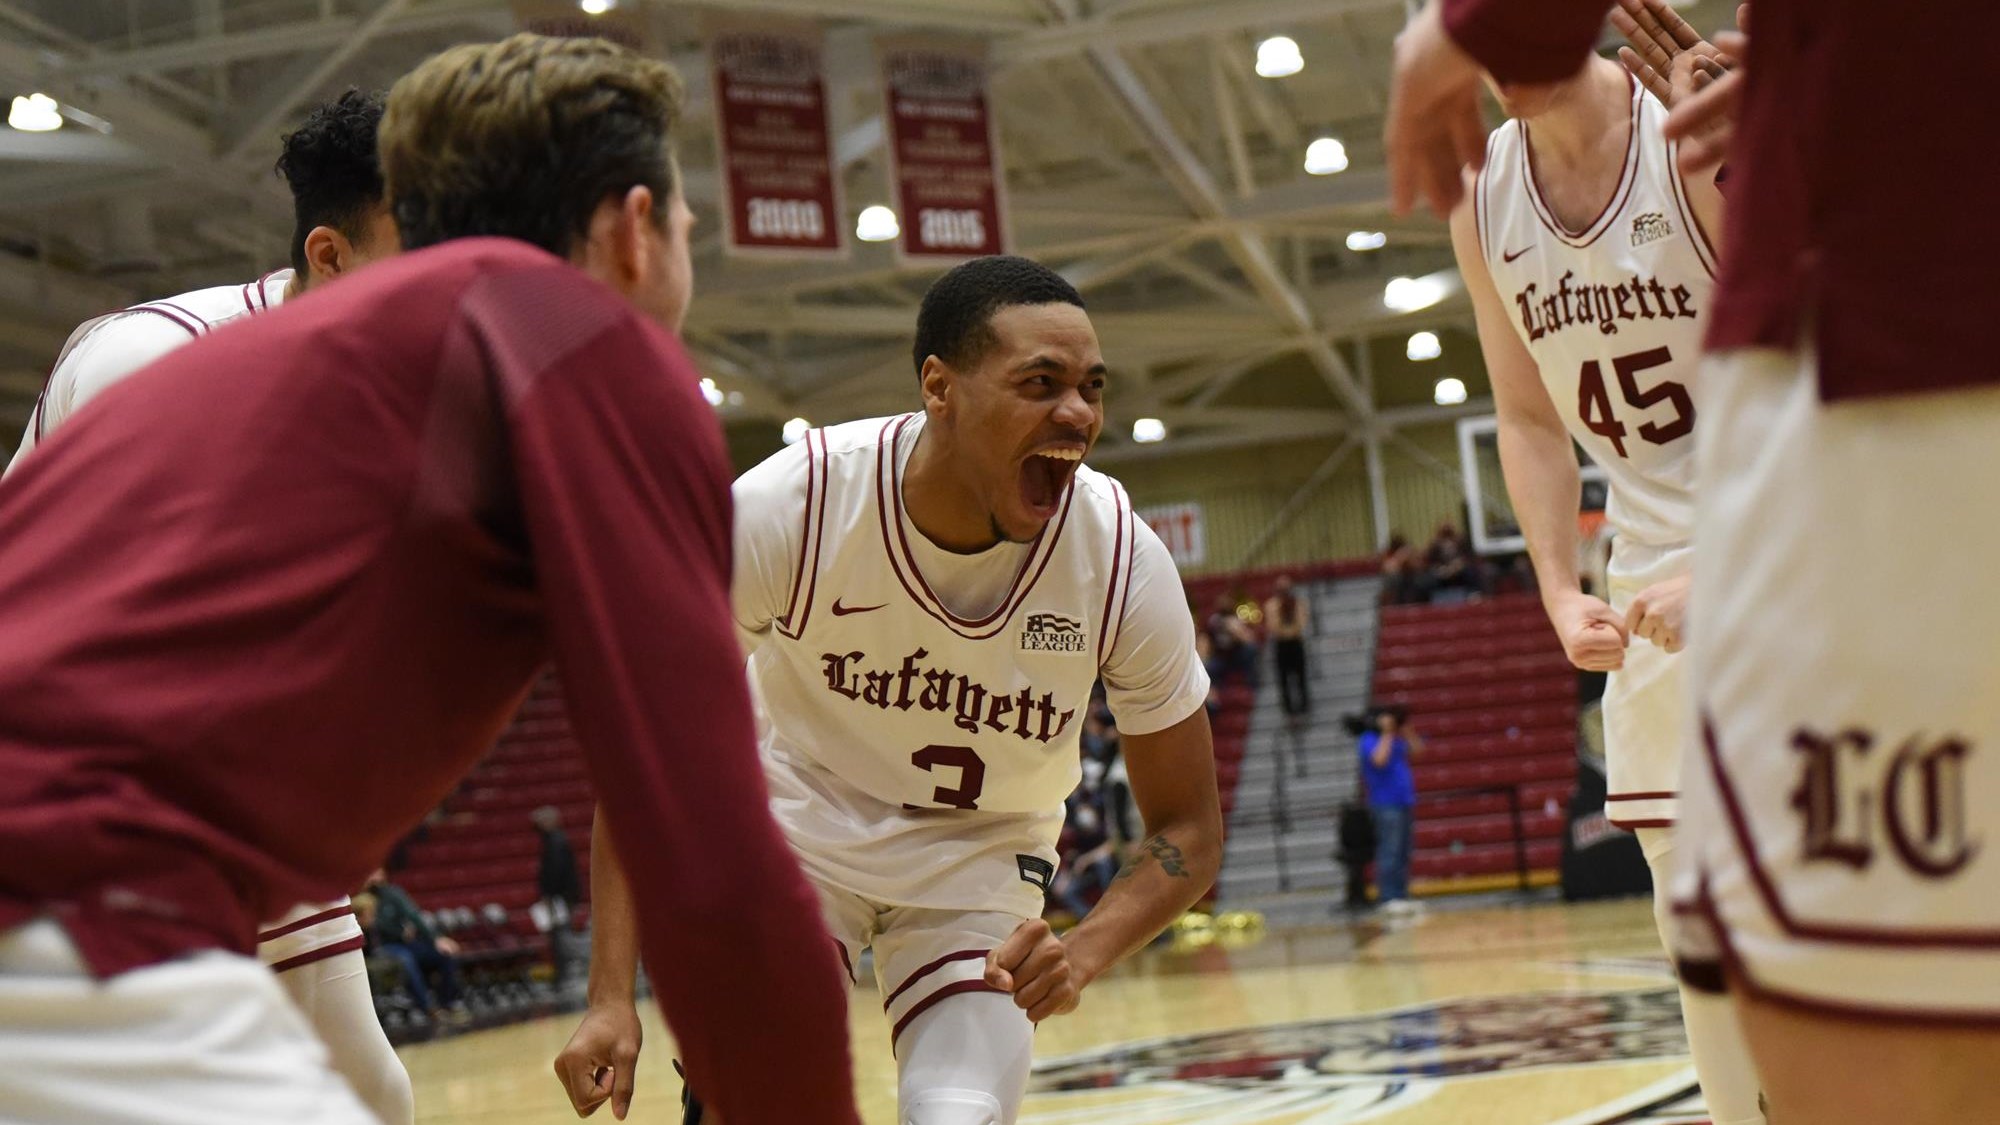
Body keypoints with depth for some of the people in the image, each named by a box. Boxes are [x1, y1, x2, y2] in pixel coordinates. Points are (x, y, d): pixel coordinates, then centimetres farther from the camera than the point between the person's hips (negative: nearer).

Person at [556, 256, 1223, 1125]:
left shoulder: (1124, 563, -24)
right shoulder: (791, 507, -27)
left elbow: (1189, 830, -12)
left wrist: (1082, 954, -32)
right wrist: (611, 996, -22)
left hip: (978, 857, 1)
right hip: (800, 817, 0)